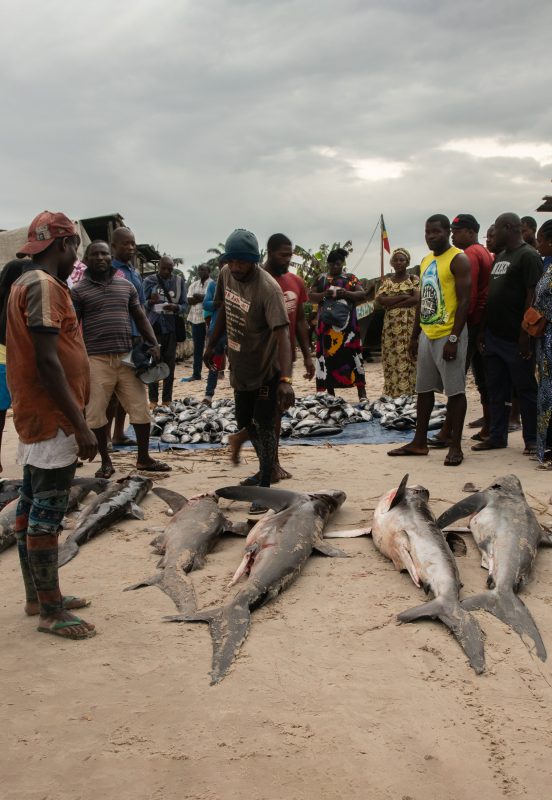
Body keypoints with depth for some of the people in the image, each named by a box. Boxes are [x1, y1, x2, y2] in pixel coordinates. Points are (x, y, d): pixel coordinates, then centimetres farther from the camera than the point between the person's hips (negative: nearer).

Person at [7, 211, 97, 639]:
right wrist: (80, 425, -22)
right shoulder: (45, 285, -16)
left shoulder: (26, 283, 15)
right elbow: (47, 361, -23)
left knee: (31, 507, 14)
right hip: (52, 417, -10)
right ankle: (50, 611, 3)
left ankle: (37, 595, 26)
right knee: (47, 511, -5)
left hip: (35, 415, 10)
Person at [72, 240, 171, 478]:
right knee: (96, 413, 1)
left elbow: (140, 317, 16)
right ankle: (106, 462, 17)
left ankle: (143, 458, 19)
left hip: (127, 356, 3)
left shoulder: (126, 285, 12)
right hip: (96, 359, -3)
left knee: (140, 408, 4)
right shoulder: (79, 290, 2)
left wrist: (153, 344, 3)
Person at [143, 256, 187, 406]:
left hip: (171, 327, 2)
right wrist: (150, 302, -22)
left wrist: (176, 307, -16)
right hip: (154, 326, -2)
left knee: (170, 362, 4)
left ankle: (167, 399, 10)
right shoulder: (149, 281, 1)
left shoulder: (178, 281, 6)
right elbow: (143, 304, 1)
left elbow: (184, 304, 6)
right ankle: (153, 399, 4)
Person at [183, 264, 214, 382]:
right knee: (197, 347, 9)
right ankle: (196, 374, 13)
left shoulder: (213, 284, -3)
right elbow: (189, 300, 1)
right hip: (196, 319, 6)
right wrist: (203, 297, -12)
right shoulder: (194, 285, 14)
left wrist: (198, 297, -8)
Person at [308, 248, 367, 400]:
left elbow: (362, 295, 3)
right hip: (327, 325, 1)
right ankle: (329, 393, 7)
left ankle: (362, 393, -6)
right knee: (328, 356, 1)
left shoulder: (351, 278, 10)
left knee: (352, 355, -7)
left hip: (347, 323, -1)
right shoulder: (321, 278, 12)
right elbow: (310, 296, 7)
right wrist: (323, 295, -14)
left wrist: (347, 293, -15)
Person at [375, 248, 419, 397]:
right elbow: (380, 299, -4)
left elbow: (417, 299, -12)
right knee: (392, 361, 2)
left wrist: (392, 304, -10)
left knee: (408, 360, -6)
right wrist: (403, 296, -10)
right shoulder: (387, 281, 13)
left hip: (409, 326, -3)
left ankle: (409, 395, -4)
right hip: (391, 327, 3)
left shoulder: (414, 279, 4)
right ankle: (393, 395, 6)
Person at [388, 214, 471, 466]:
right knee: (424, 389, 12)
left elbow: (464, 301, -15)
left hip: (449, 335, -8)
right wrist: (414, 335, 17)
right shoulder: (426, 261, 16)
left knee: (455, 390, -2)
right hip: (427, 334, 8)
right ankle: (419, 442, 22)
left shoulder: (458, 259, -9)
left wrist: (454, 338, -20)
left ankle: (455, 446, 4)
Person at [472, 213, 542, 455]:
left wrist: (525, 334, -21)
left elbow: (532, 296, -16)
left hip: (515, 339, -8)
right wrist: (483, 330, 15)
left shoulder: (528, 256, -9)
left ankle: (532, 440, 8)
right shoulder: (500, 256, 17)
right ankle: (497, 436, 20)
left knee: (525, 389, 1)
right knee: (496, 389, 12)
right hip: (493, 336, 8)